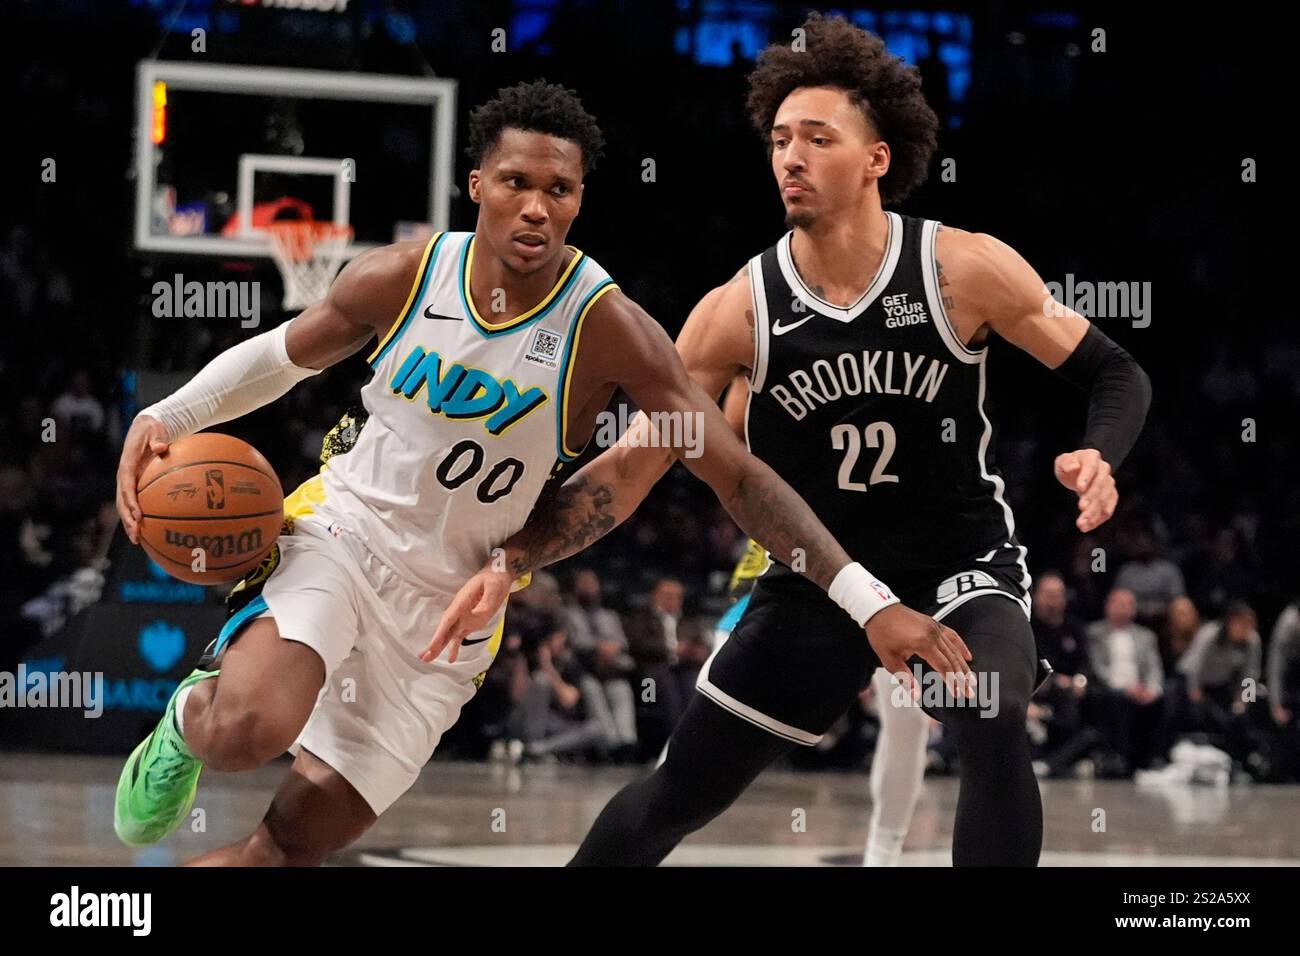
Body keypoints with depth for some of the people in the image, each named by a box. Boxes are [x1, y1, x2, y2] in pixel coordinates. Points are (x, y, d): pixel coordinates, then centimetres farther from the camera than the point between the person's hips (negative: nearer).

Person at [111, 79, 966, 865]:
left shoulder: (606, 329, -16)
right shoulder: (405, 275, -9)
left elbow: (738, 476, -17)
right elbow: (284, 354, 11)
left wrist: (870, 602, -26)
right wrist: (166, 420, -1)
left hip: (448, 605, 0)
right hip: (340, 531, 0)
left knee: (299, 837, -2)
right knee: (249, 729, -28)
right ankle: (190, 716, 9)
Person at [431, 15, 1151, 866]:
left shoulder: (965, 269, -16)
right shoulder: (739, 311, -12)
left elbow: (1116, 374, -6)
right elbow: (629, 468, -9)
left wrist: (1099, 458, -28)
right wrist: (510, 560, -22)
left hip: (961, 570, -2)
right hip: (817, 580, 2)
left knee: (995, 731, -32)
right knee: (682, 790, 5)